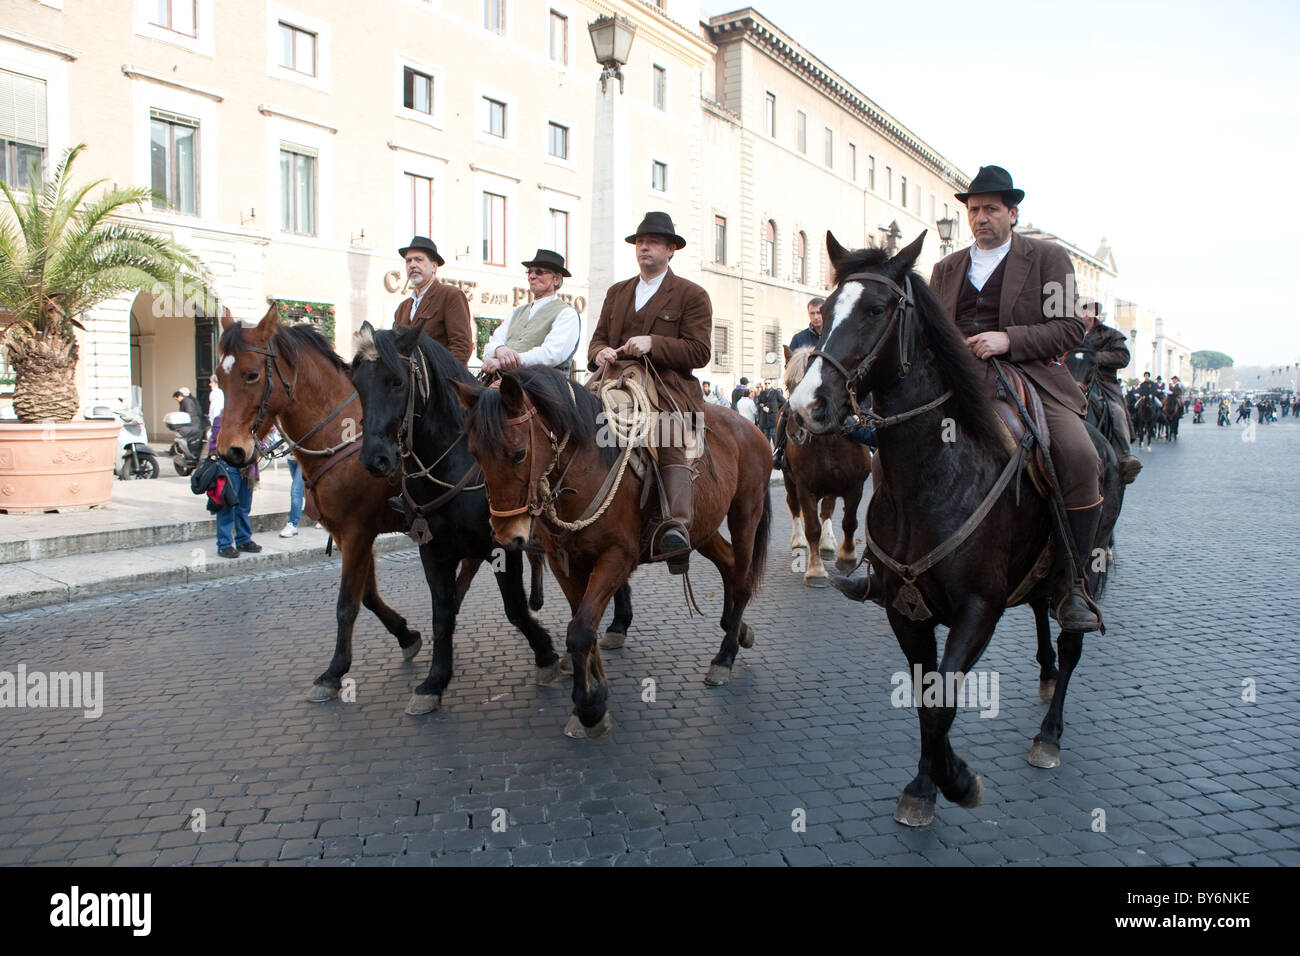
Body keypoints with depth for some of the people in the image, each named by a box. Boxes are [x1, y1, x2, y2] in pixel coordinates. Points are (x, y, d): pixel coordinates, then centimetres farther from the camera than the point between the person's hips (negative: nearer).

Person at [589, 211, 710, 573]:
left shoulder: (692, 295, 9)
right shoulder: (617, 292, 26)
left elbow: (699, 352, 0)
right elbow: (598, 337, 23)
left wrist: (652, 343, -15)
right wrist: (600, 352, -3)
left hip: (670, 388, -5)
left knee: (671, 434, -33)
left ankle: (677, 525, -48)